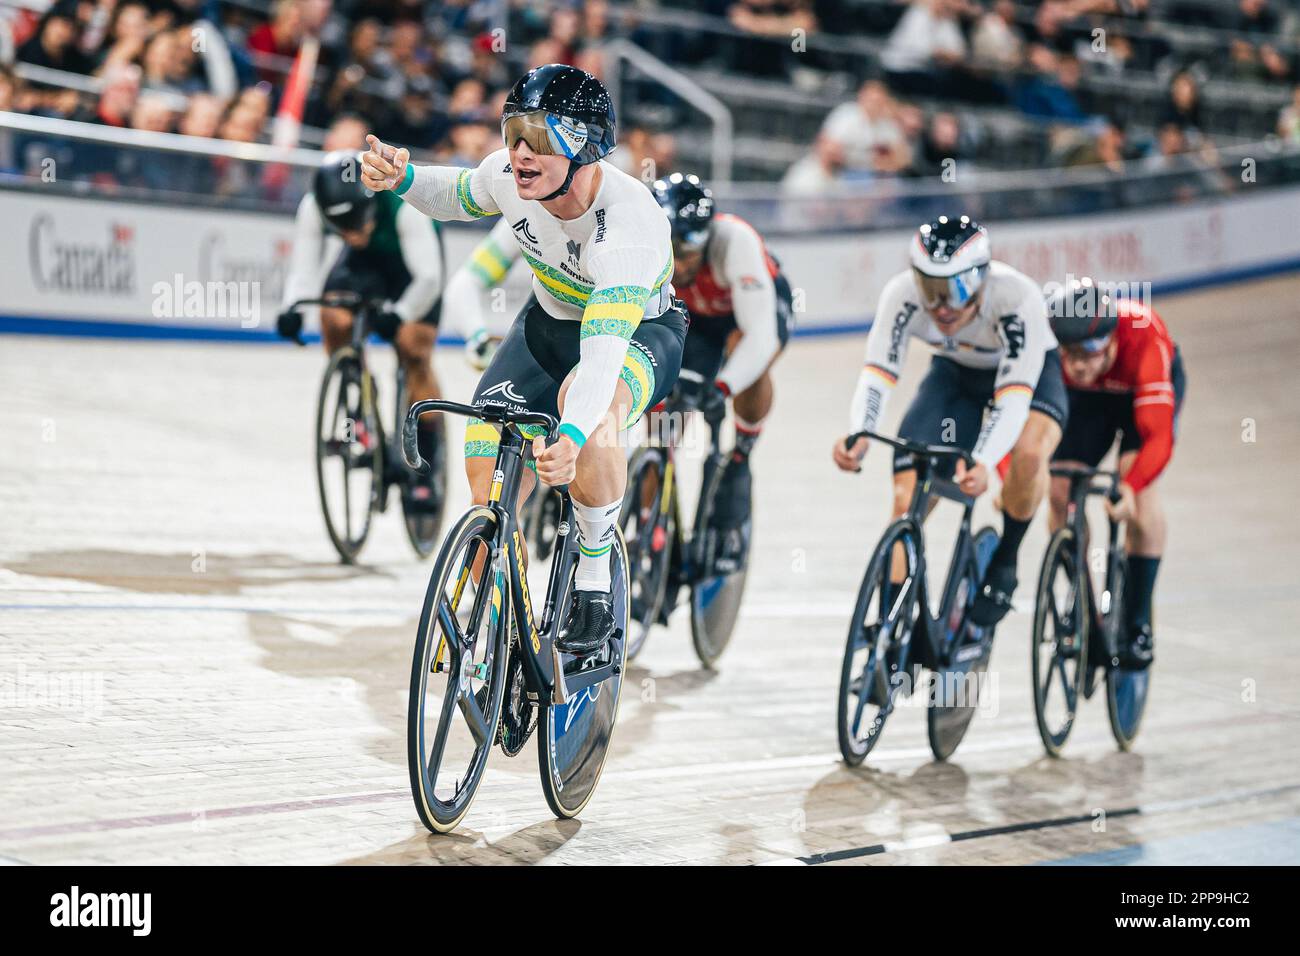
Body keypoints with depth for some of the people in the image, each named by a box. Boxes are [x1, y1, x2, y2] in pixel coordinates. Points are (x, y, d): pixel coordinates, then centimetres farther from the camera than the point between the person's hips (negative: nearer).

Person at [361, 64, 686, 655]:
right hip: (549, 323, 5)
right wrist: (402, 180, -18)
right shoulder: (509, 175, -22)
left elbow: (605, 349, -50)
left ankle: (595, 580, -18)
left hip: (640, 332, -5)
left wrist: (572, 438, -67)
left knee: (592, 417, -41)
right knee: (489, 507, -9)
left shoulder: (628, 223, -38)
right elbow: (456, 196, 5)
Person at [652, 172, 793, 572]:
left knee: (750, 360, -36)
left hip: (761, 303, -3)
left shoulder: (735, 240, -41)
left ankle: (739, 463, -12)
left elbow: (760, 335, -47)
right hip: (691, 314, 3)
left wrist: (724, 387, -62)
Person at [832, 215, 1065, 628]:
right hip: (954, 374, 3)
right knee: (907, 498, -12)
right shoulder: (902, 294, -31)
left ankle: (1004, 561, -10)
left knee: (1029, 452, -35)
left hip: (1027, 372, -3)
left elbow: (1014, 397, -42)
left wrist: (983, 464, -59)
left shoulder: (1018, 297, -38)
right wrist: (858, 437, -53)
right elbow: (877, 374, -32)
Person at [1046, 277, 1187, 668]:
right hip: (1086, 398, 3)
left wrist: (1130, 487, -65)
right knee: (1061, 492, -11)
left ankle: (1139, 622, -12)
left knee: (1139, 487, -24)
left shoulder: (1143, 339, -43)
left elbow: (1159, 436, -48)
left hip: (1149, 386, -3)